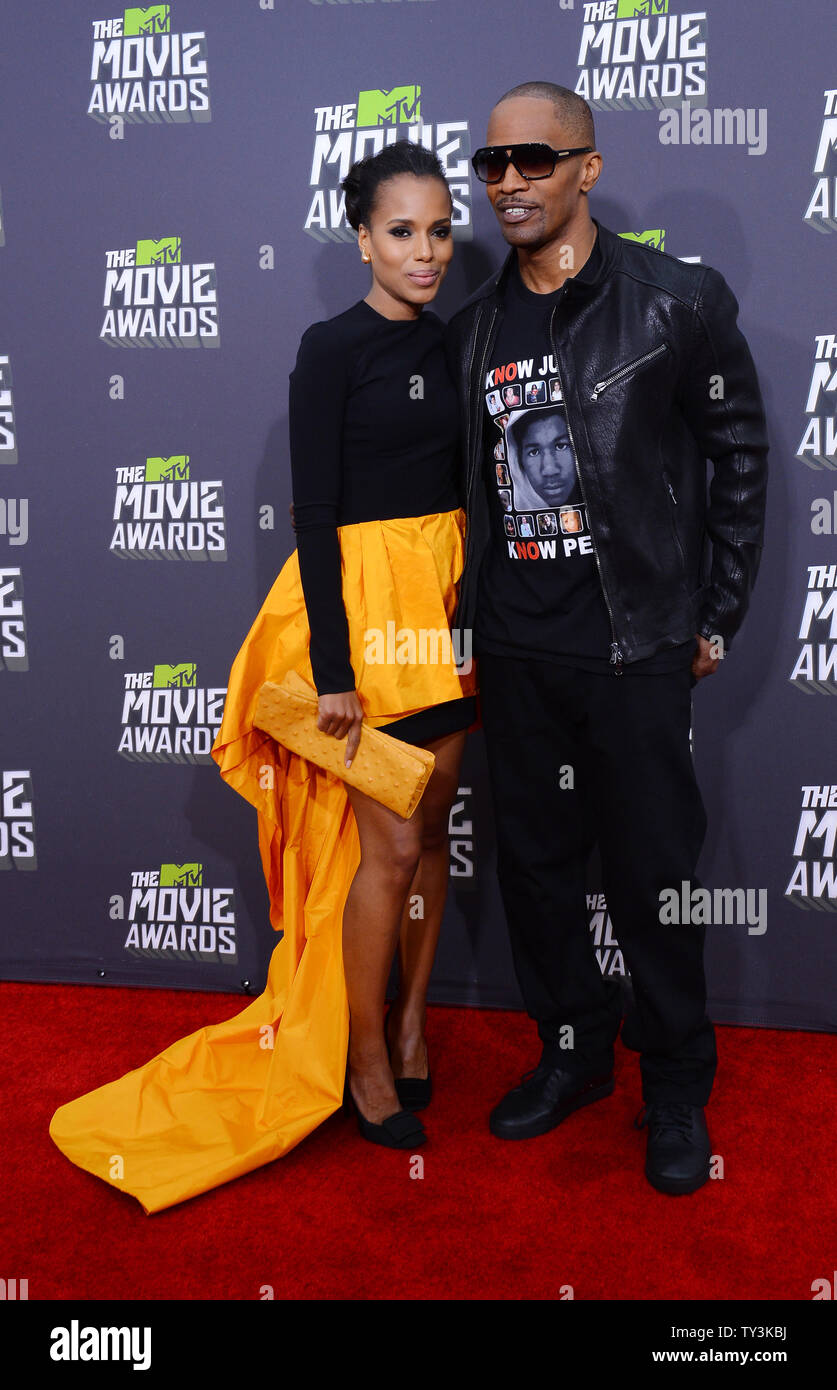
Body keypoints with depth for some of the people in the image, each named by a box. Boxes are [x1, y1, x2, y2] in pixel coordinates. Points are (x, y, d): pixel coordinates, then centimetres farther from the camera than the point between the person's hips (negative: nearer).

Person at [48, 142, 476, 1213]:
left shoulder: (449, 344, 11)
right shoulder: (332, 349, -8)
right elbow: (314, 514, -12)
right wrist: (333, 669, -16)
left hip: (446, 601, 6)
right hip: (360, 600, -6)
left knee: (431, 828, 11)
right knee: (389, 843, -4)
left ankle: (410, 1022, 29)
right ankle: (365, 1061, 13)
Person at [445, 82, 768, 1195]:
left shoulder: (680, 302, -4)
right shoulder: (473, 327, 8)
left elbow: (739, 458, 0)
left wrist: (717, 618, -1)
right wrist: (466, 595, 10)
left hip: (635, 645, -4)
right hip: (512, 647, 4)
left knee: (652, 873, 4)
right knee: (535, 861, 13)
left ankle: (676, 1087, 24)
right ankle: (571, 1052, 33)